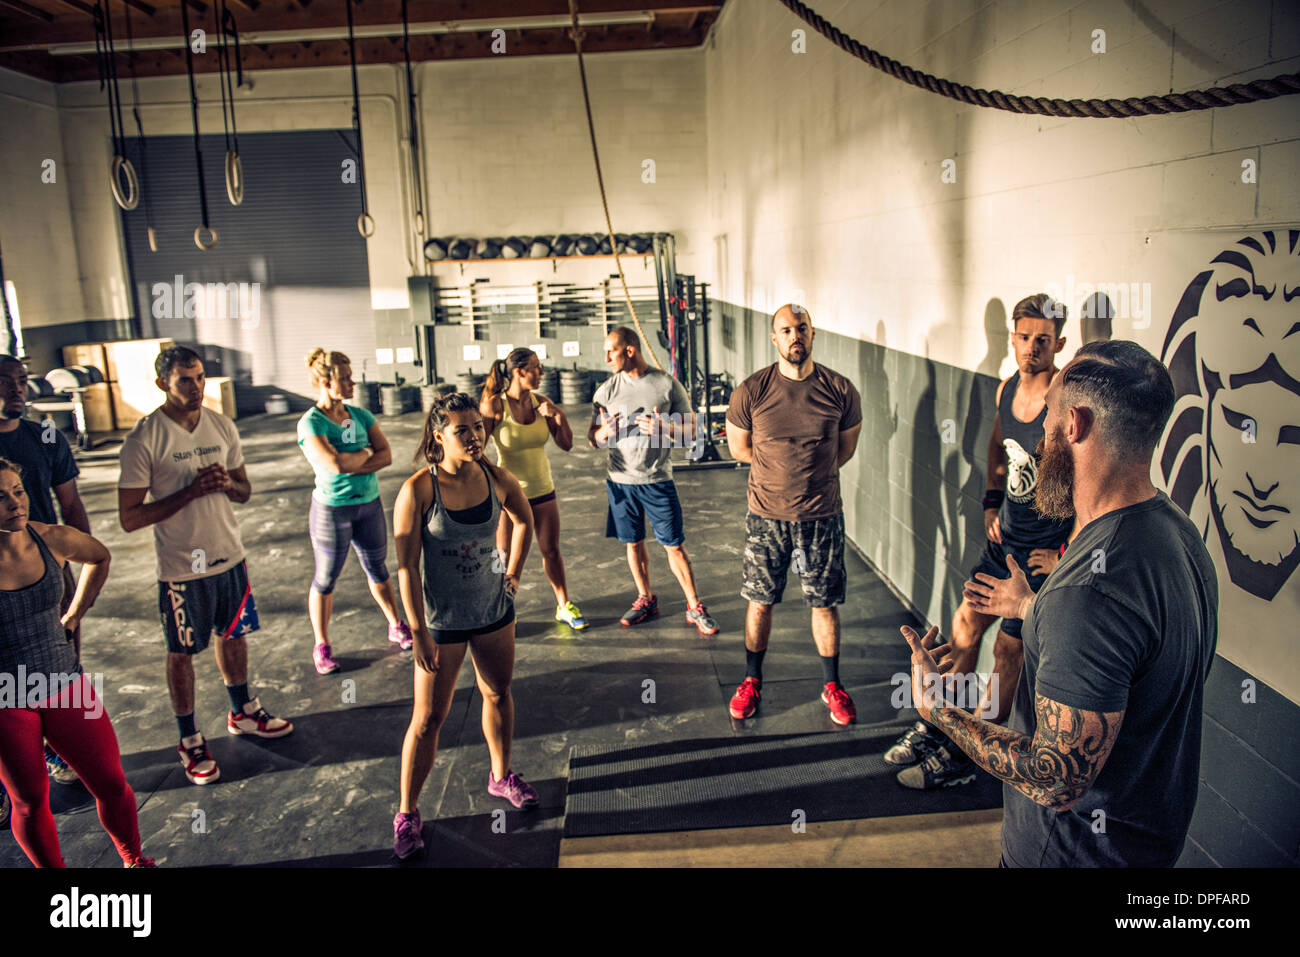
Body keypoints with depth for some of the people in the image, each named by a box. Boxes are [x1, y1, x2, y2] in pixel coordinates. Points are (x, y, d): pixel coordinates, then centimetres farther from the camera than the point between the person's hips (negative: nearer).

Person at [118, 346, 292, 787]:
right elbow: (129, 518, -16)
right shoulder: (144, 439, -16)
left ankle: (241, 712, 40)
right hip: (181, 566, -5)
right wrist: (191, 491, -25)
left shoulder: (222, 426, 1)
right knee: (182, 652, 10)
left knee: (233, 636, 20)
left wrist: (227, 483, -13)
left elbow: (244, 490, 11)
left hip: (230, 556, 5)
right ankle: (190, 740, 25)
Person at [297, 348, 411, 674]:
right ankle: (321, 645, 23)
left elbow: (386, 455, -7)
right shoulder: (311, 423, -15)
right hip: (332, 508, -5)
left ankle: (397, 627, 34)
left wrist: (351, 464, -20)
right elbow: (334, 464, -28)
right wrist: (364, 454, -11)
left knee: (378, 569, 18)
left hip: (369, 504, 5)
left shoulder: (360, 416, 2)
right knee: (326, 579, 8)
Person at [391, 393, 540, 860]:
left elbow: (524, 521, 13)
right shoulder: (418, 490, -20)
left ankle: (501, 776, 44)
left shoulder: (497, 479, -8)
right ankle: (407, 813, 21)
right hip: (443, 619, -4)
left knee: (498, 694, 20)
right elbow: (406, 566, -17)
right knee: (429, 717, 3)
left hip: (494, 610, 4)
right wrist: (419, 632, -17)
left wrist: (513, 573, 9)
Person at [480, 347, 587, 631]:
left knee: (551, 550, 13)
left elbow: (566, 444, -1)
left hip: (542, 489, 4)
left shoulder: (540, 402, -2)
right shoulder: (494, 405, -15)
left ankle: (564, 607, 26)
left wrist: (559, 416, -14)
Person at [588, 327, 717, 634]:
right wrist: (604, 432, -16)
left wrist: (665, 428, -22)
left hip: (657, 480, -3)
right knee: (634, 543, 13)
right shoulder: (606, 390, 4)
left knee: (674, 546, 0)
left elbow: (691, 430, -2)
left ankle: (694, 607, 13)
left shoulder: (668, 384, -4)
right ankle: (645, 599, 31)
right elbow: (593, 440, 7)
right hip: (620, 480, 3)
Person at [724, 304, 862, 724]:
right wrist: (792, 464, 5)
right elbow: (739, 448, 4)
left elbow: (845, 449, 9)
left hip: (822, 516, 1)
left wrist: (809, 471, 6)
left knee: (825, 603, 12)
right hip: (766, 516, 0)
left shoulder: (840, 390, -6)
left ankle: (831, 684, 31)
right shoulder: (751, 391, -9)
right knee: (760, 601, 12)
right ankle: (752, 679, 32)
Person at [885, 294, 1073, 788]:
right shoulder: (1007, 389, 3)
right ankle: (936, 726, 32)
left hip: (1044, 552, -7)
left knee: (1008, 652, 3)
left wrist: (1072, 552, -17)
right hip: (1004, 538, 8)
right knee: (965, 626, 15)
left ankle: (965, 758, 18)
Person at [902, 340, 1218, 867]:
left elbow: (1056, 783, -32)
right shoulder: (1177, 528, -4)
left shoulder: (1091, 591, -36)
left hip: (1077, 847, -8)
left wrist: (934, 706, -22)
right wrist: (1034, 609, 24)